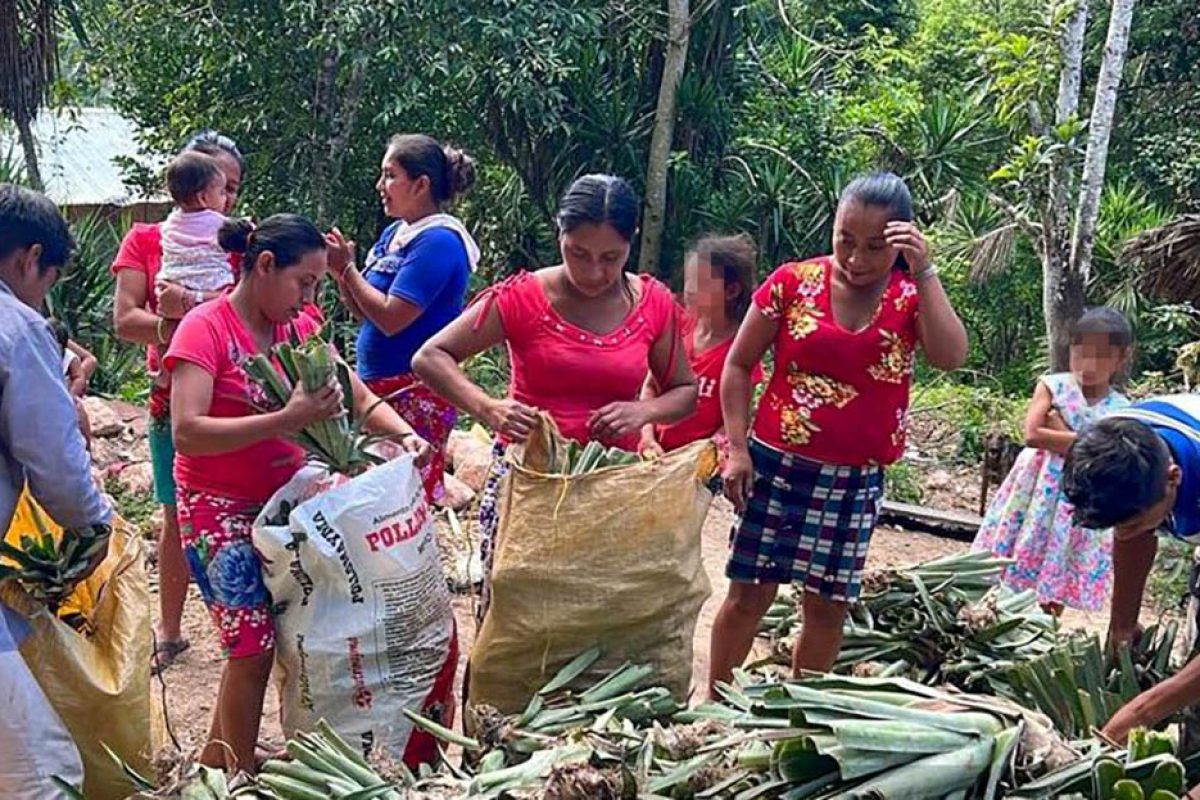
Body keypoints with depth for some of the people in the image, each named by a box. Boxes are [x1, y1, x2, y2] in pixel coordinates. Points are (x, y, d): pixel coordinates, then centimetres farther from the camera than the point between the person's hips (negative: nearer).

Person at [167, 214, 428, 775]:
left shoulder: (301, 327, 4)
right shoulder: (205, 329, -16)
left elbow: (360, 398, 4)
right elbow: (186, 433, -26)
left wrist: (404, 434, -16)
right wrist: (289, 420, -34)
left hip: (281, 505, 6)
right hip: (221, 511, -6)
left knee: (252, 642, 12)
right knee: (254, 646, -4)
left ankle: (216, 762, 32)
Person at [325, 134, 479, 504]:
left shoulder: (438, 242, -14)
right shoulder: (393, 234, 13)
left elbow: (390, 318, -19)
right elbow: (364, 312, 17)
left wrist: (347, 268, -9)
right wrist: (340, 272, 0)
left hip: (415, 393, -9)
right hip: (379, 385, 9)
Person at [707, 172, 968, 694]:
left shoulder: (912, 298, -1)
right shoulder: (794, 282, -5)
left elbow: (950, 358, -20)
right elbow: (739, 364, 1)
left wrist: (923, 273, -21)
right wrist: (737, 448, -6)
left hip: (855, 481, 2)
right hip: (776, 466, -1)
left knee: (829, 606, 10)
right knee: (749, 592, 5)